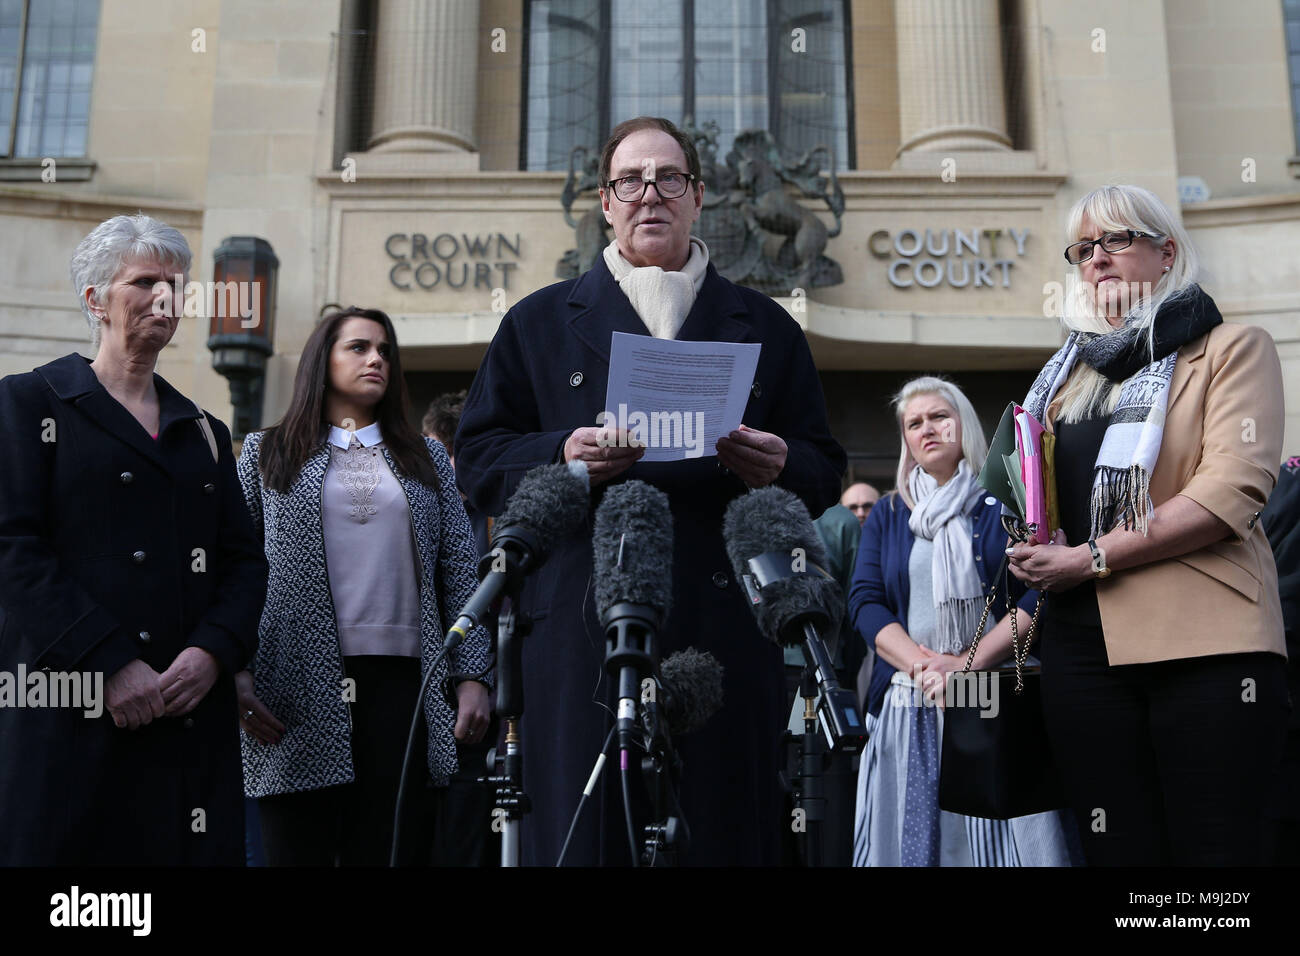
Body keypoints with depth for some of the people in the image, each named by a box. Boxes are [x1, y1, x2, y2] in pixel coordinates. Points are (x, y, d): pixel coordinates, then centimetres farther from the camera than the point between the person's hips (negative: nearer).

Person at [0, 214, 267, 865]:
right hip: (70, 717, -4)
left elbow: (244, 561, 13)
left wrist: (213, 652, -6)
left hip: (192, 714, 4)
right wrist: (110, 664, -15)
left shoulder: (204, 432, 21)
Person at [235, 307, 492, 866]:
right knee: (298, 851, 1)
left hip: (403, 688, 1)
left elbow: (460, 572, 11)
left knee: (397, 848, 1)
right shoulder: (264, 453, 13)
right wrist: (235, 673, -6)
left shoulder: (426, 459, 17)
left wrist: (473, 676, 1)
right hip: (299, 695, -1)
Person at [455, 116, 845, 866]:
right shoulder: (540, 323, 16)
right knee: (583, 834, 0)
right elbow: (479, 459, 9)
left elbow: (825, 472, 15)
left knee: (727, 832, 1)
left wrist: (780, 466, -9)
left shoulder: (766, 327, 18)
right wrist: (563, 458, -10)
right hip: (584, 628, 0)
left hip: (726, 624, 1)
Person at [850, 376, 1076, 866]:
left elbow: (1036, 595, -4)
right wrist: (924, 665, -12)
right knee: (911, 838, 2)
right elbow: (865, 603, 5)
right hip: (907, 707, 3)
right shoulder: (887, 515, 16)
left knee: (1001, 837, -6)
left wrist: (968, 664, -15)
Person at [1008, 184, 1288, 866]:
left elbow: (1235, 488, -11)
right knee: (1119, 849, 6)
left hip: (1206, 643, -5)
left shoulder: (1232, 349, 4)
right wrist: (1035, 552, 5)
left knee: (1212, 847, -4)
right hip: (1083, 645, 5)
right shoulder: (1069, 374, 21)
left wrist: (1092, 558, -14)